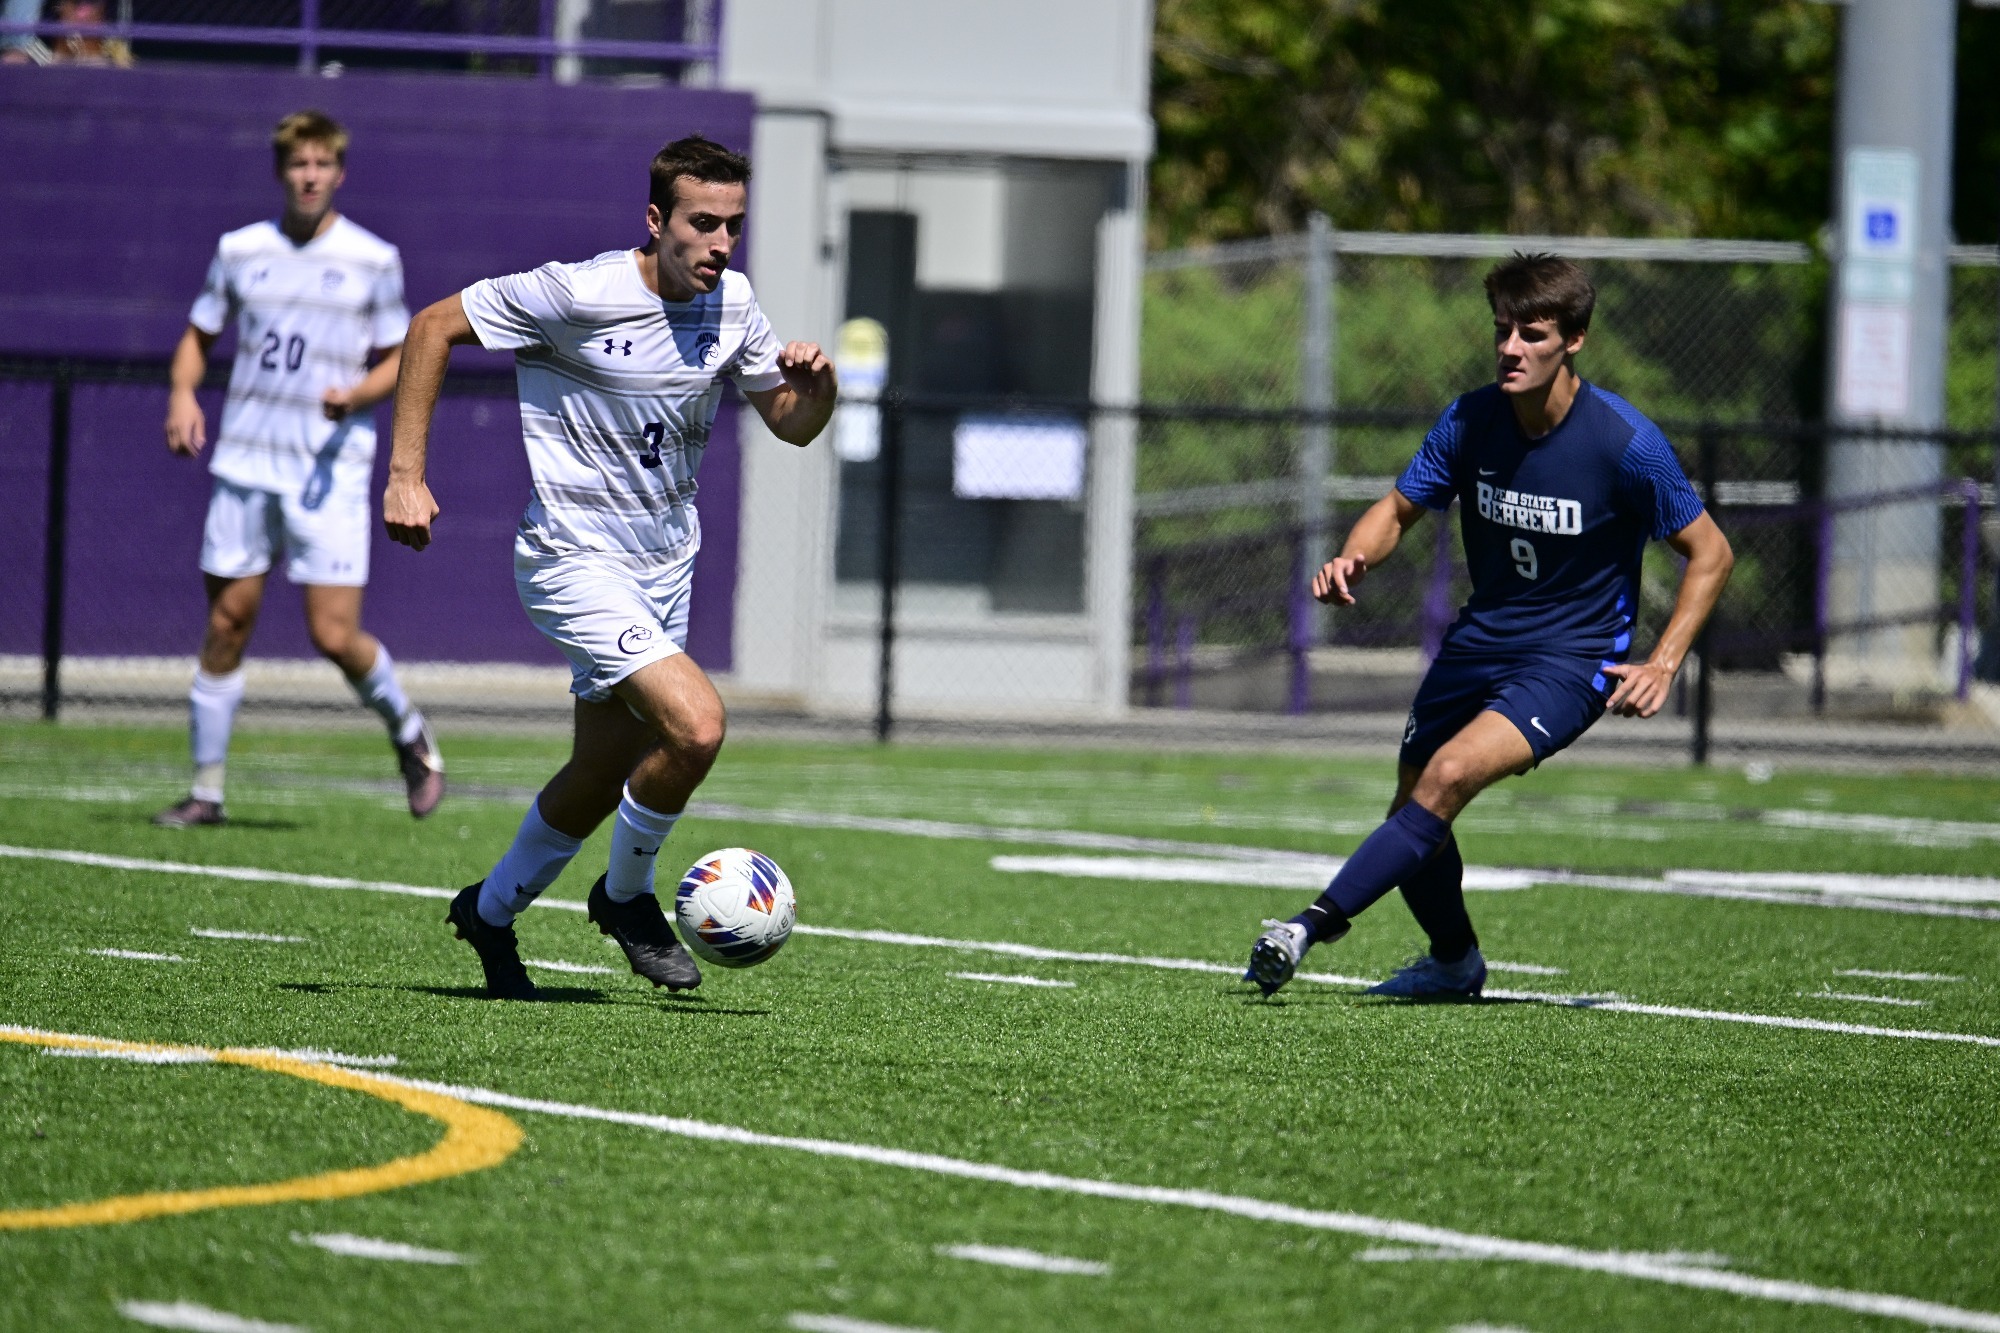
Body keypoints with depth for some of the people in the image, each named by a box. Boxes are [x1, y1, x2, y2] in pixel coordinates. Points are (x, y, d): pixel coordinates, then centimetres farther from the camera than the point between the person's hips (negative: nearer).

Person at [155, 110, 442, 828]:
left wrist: (358, 393, -14)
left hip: (329, 469, -3)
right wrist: (183, 393, -4)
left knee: (335, 635, -9)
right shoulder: (241, 251, 6)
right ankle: (206, 789, 13)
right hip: (245, 464, 3)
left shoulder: (373, 260, 0)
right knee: (226, 625, 3)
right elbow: (197, 336, 16)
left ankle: (409, 733, 19)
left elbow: (397, 358, 7)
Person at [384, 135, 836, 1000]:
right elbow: (434, 326, -11)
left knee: (603, 777, 14)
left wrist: (817, 386, -14)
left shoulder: (733, 304, 0)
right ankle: (627, 897, 2)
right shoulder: (577, 295, -19)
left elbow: (791, 424, 10)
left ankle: (490, 913, 37)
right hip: (577, 562, -7)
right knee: (695, 724, -23)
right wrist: (405, 473, -15)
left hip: (667, 564, 7)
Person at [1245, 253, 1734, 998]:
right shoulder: (1468, 422, -7)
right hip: (1480, 638, 6)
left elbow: (1710, 553, -8)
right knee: (1415, 810, 9)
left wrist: (1662, 664, -17)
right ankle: (1453, 963, 37)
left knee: (1450, 774, -27)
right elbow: (1400, 509, 6)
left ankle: (1315, 926, -29)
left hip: (1574, 657, -6)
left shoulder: (1625, 443, -18)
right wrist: (1355, 559, -17)